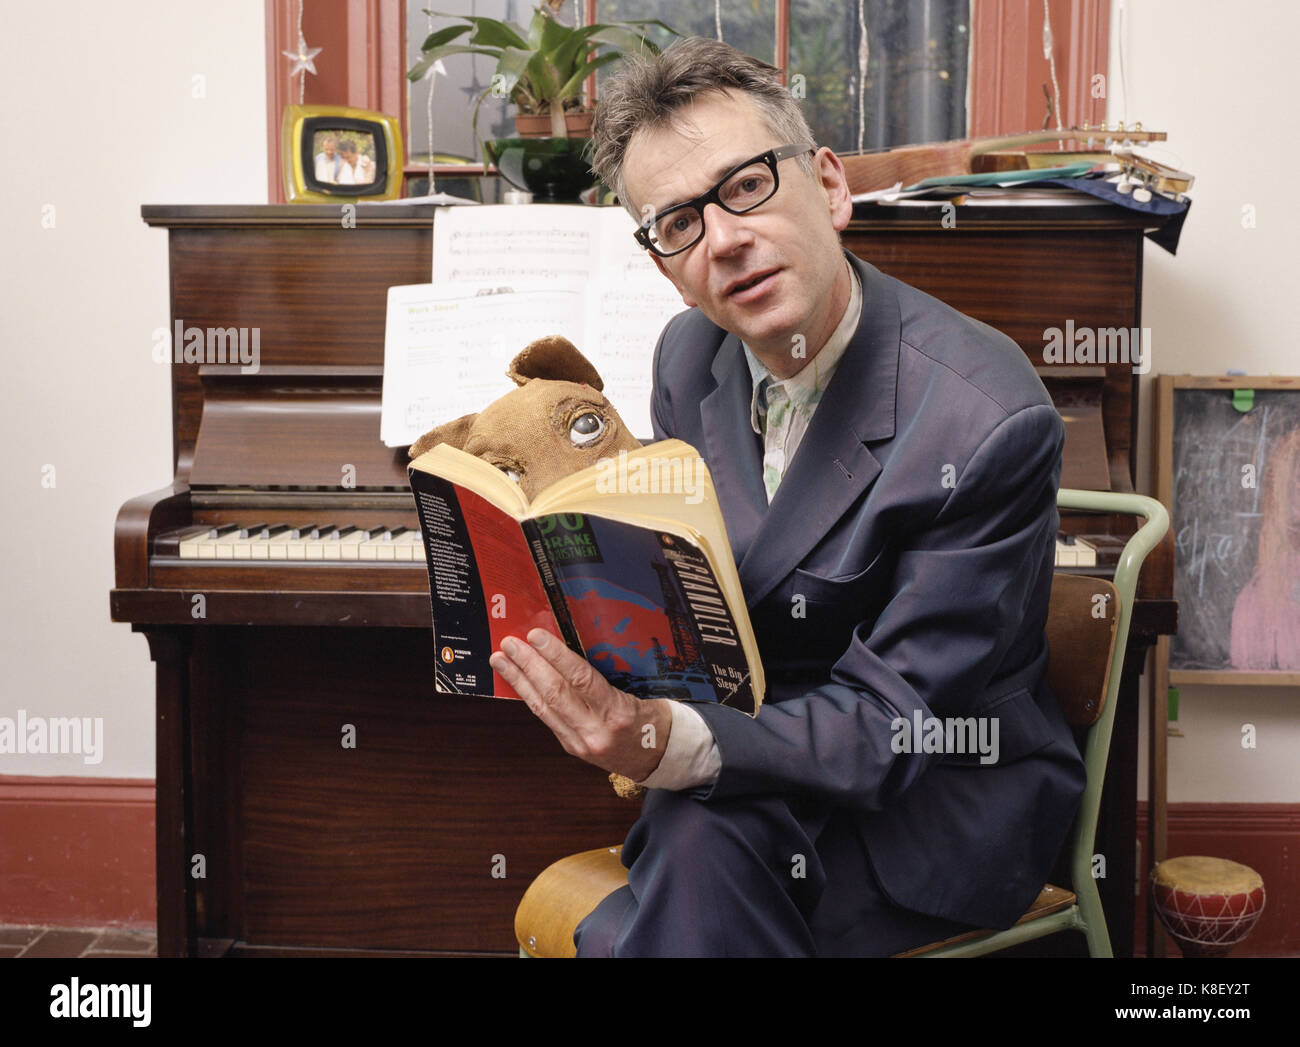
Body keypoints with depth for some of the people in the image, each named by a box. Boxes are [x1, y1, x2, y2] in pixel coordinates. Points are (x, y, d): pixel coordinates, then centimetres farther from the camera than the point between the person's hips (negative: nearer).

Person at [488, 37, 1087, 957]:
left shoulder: (987, 421, -22)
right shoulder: (689, 360, 0)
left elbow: (892, 726, -23)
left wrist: (671, 744, -41)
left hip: (942, 805, -5)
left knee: (706, 836, -32)